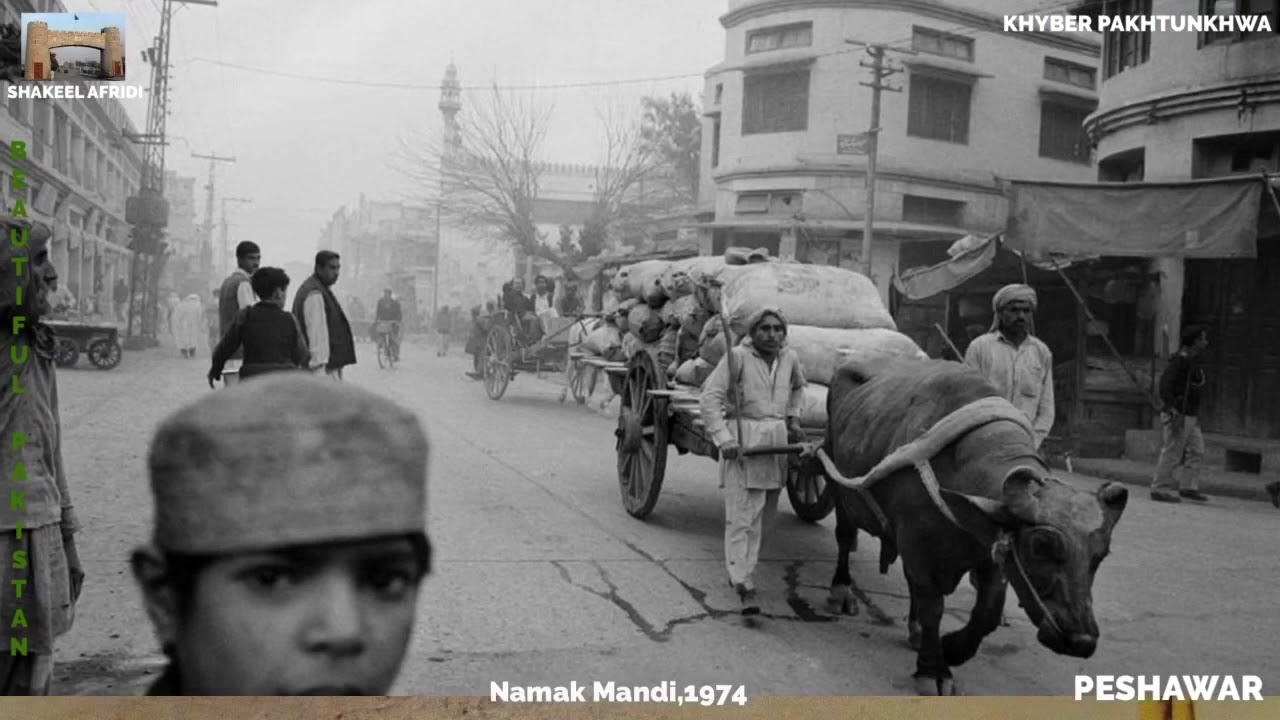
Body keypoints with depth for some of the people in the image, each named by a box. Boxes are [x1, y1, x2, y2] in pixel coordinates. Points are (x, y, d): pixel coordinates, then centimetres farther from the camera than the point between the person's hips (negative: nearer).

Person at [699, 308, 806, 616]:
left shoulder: (789, 357, 9)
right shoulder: (737, 356, -8)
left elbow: (798, 387, 32)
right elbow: (709, 398, -13)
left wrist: (793, 419, 22)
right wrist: (723, 439, -19)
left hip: (776, 440, 6)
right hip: (742, 439, -6)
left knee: (762, 513, 13)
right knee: (742, 516, -9)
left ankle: (739, 570, 31)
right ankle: (745, 588, -9)